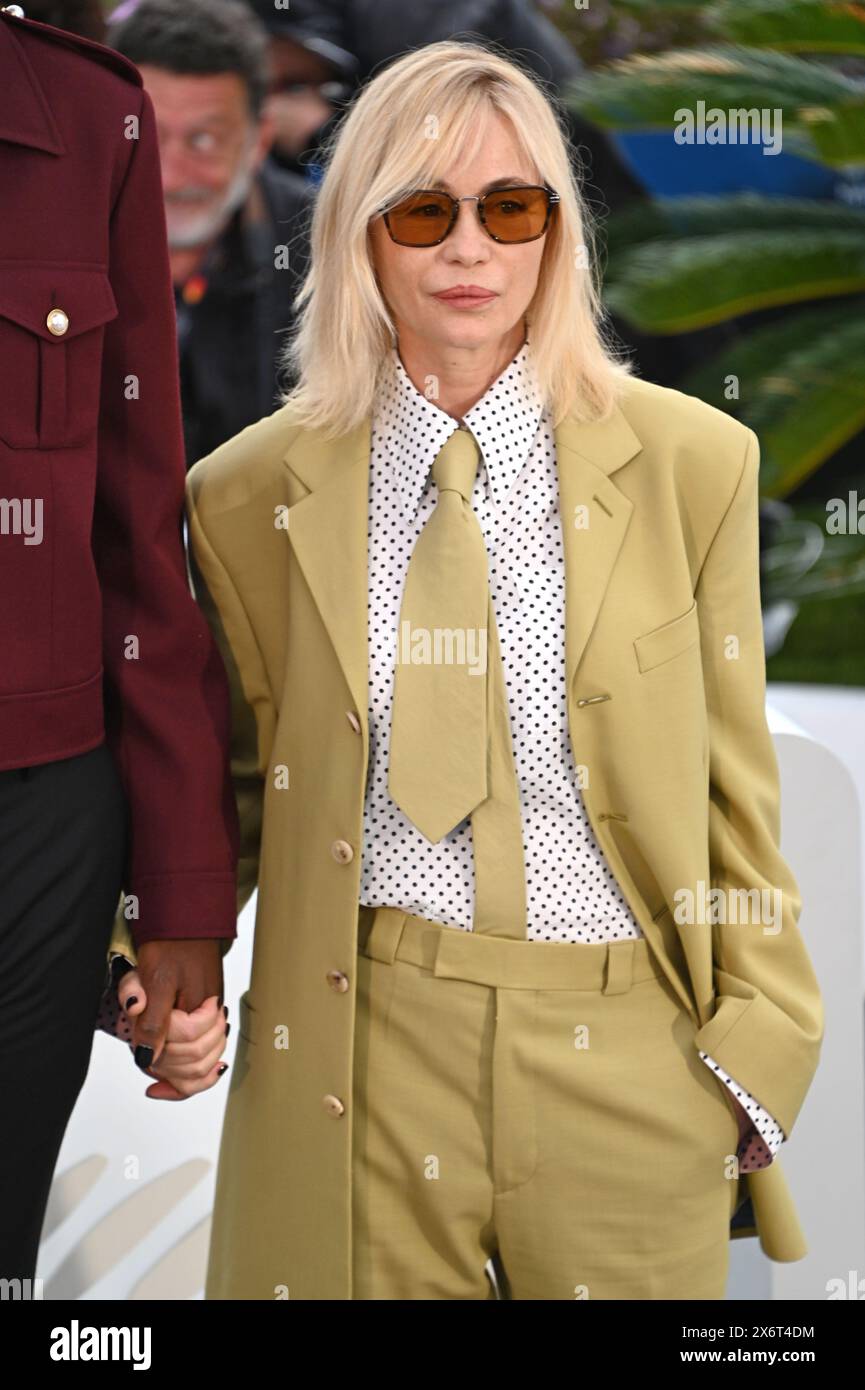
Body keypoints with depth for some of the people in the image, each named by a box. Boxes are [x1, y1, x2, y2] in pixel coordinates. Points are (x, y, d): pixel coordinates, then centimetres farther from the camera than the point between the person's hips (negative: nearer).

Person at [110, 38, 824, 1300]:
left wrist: (758, 1057, -1)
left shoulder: (690, 463, 0)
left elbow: (734, 784, 3)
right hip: (349, 1065, 0)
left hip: (628, 1067, 0)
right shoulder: (248, 496, 3)